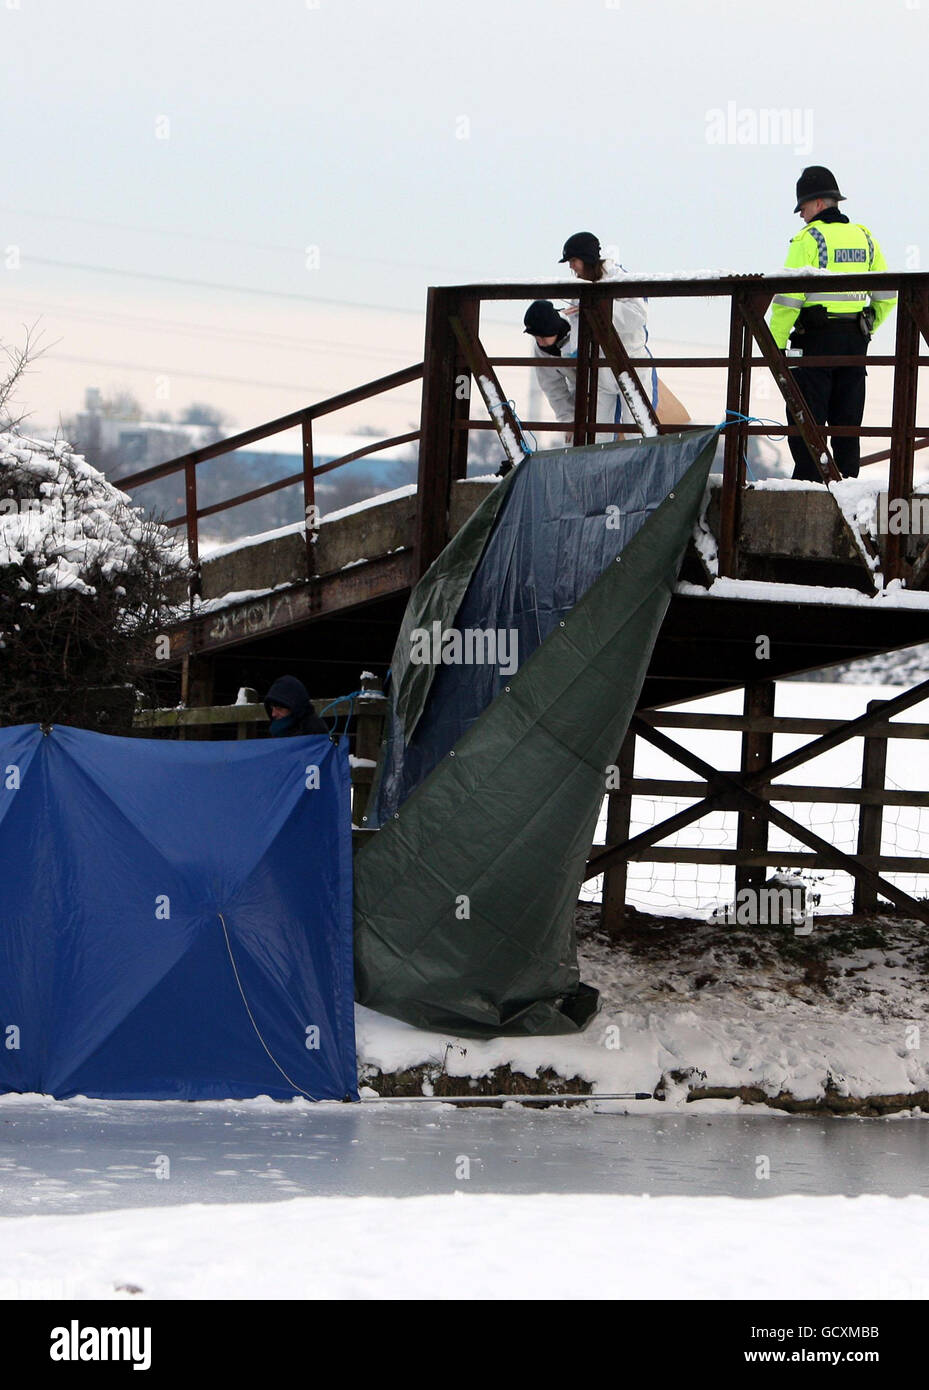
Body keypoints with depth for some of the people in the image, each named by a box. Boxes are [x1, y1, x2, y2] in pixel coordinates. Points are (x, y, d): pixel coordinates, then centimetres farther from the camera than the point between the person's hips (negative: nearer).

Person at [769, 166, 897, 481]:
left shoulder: (809, 238, -9)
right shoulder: (863, 237, 10)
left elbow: (789, 297, -14)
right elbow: (886, 295, 13)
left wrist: (775, 344, -9)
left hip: (817, 338, -6)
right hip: (856, 341, 6)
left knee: (807, 416, -2)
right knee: (846, 419, 13)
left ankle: (808, 480, -7)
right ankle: (847, 480, 15)